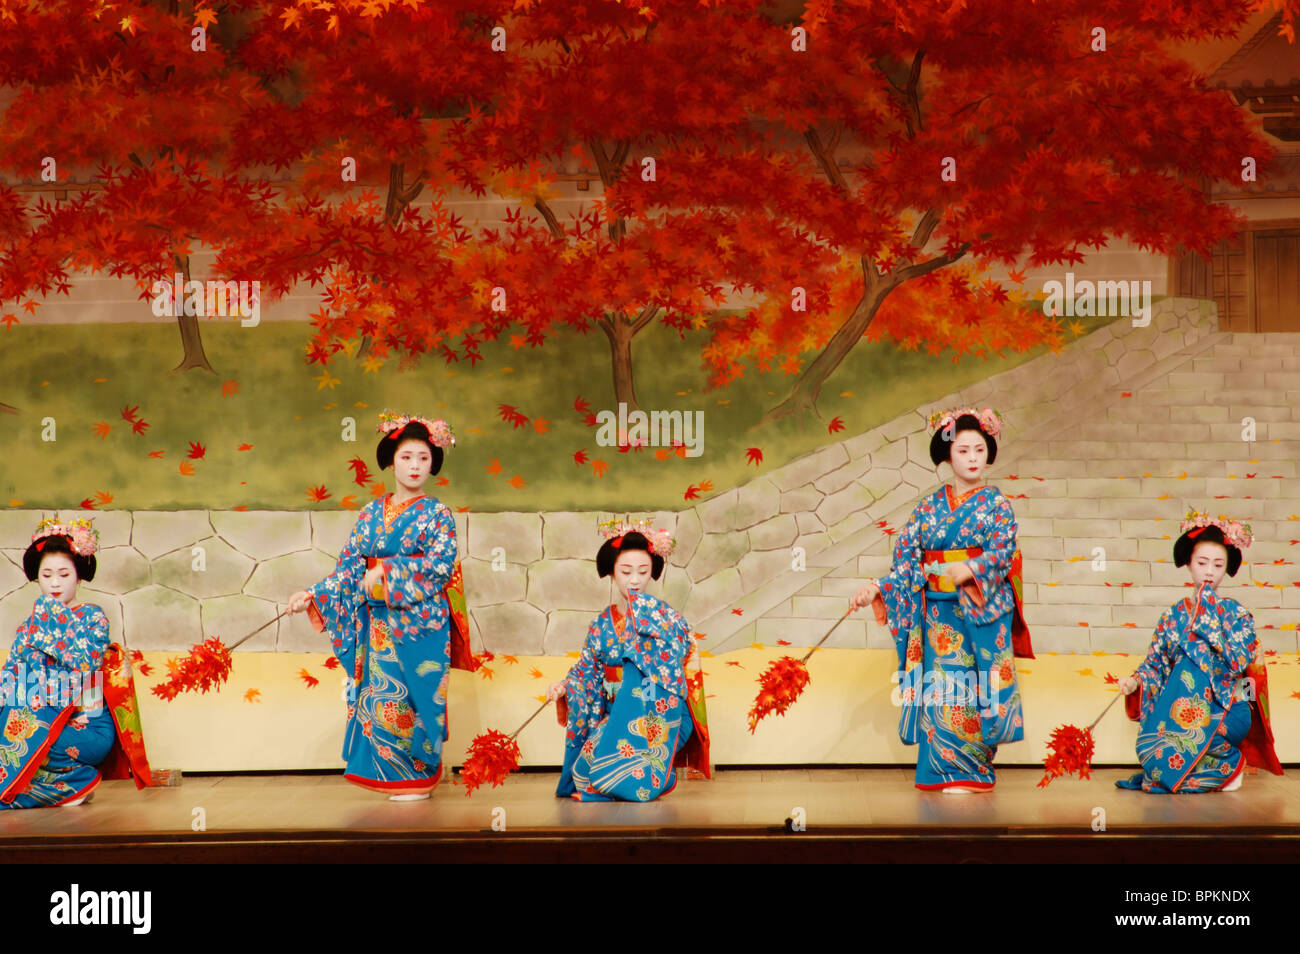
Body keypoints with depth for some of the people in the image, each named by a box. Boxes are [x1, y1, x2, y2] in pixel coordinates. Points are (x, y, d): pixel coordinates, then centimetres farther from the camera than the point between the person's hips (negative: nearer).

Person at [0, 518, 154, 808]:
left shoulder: (93, 616, 5)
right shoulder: (29, 624, 18)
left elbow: (86, 660, -13)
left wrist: (55, 618, -7)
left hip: (85, 723, -5)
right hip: (36, 717, 5)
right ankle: (79, 780, -16)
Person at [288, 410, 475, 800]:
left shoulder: (437, 514, -1)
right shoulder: (371, 512, 9)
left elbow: (440, 564, -14)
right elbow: (350, 564, 7)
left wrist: (387, 572, -18)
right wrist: (313, 595, -4)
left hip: (422, 623, -3)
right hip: (380, 623, 3)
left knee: (414, 696, -2)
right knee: (381, 695, 1)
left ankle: (419, 776, 10)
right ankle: (394, 775, 14)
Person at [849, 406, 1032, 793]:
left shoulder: (996, 504, 3)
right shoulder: (929, 507, 10)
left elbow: (1002, 550, -13)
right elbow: (907, 556, 7)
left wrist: (969, 569, -32)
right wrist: (876, 588, -8)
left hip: (985, 612, -2)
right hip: (940, 613, 2)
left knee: (978, 688, -5)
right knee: (945, 687, -2)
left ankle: (972, 772, 4)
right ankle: (951, 771, 5)